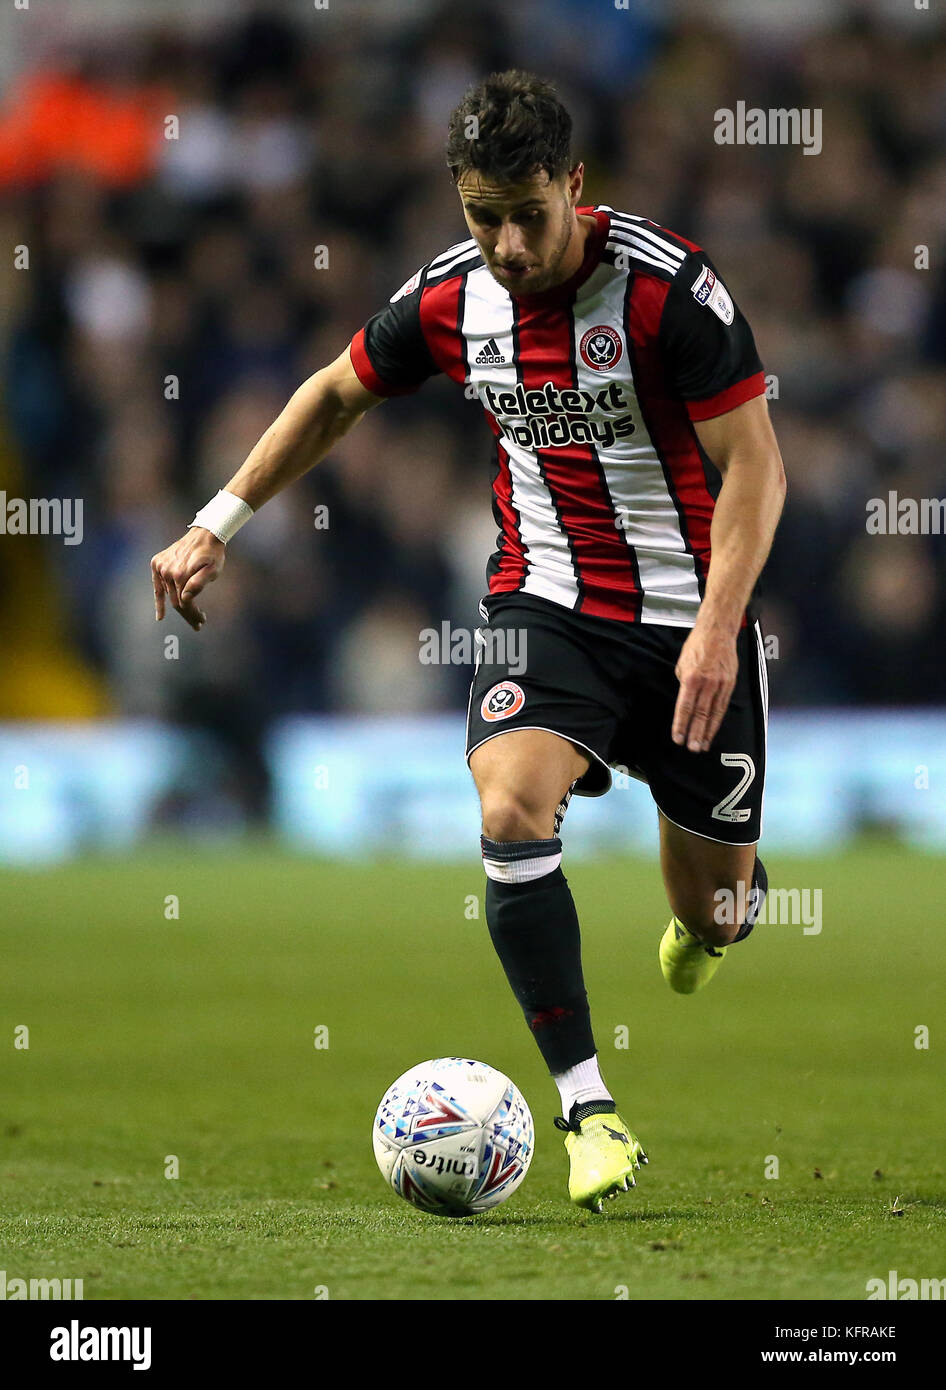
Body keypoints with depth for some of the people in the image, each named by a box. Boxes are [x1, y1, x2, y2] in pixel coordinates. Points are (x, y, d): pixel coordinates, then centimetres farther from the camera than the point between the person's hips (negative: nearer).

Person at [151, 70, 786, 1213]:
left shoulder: (668, 284, -19)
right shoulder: (451, 298, -5)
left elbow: (753, 465, -16)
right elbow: (338, 393, 14)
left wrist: (717, 628, -26)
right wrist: (215, 527, 11)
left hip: (688, 614, -2)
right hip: (546, 602, 2)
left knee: (715, 914, 5)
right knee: (511, 807, -28)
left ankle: (710, 905, 48)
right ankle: (588, 1109, -22)